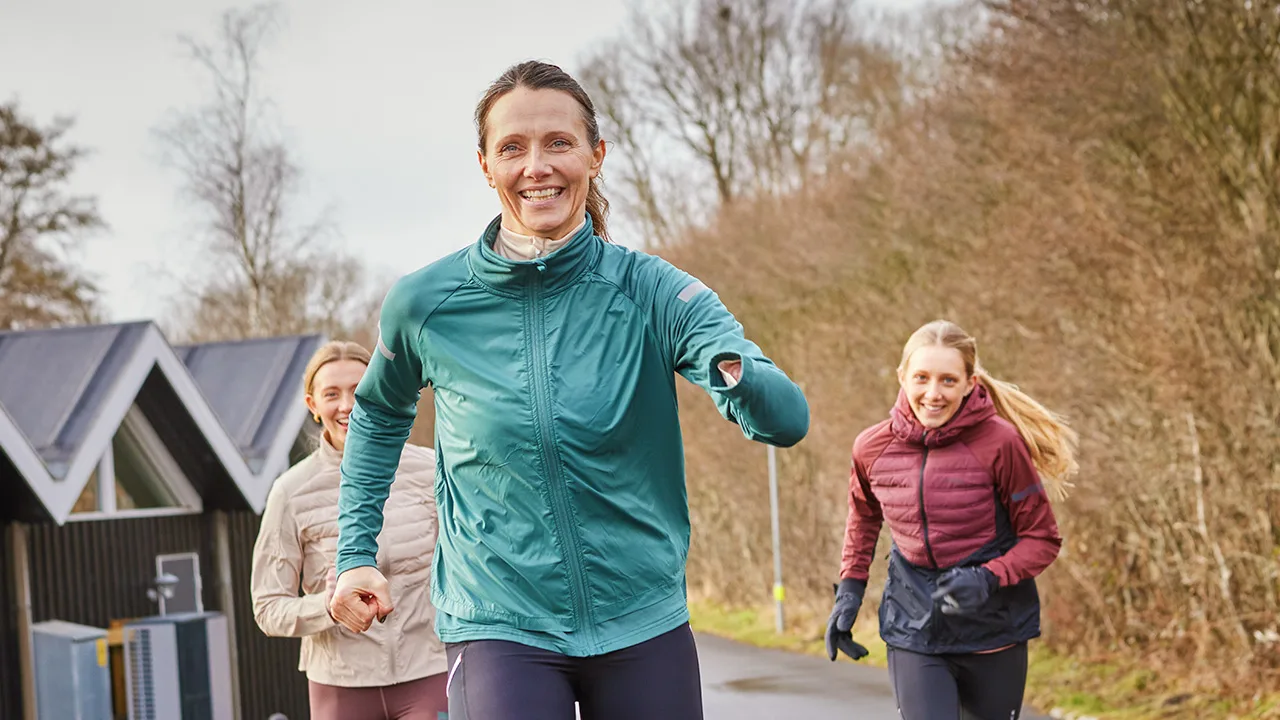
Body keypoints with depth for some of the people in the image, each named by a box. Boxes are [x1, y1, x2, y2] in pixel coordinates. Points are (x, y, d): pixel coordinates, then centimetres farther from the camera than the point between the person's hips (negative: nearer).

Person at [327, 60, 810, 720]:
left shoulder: (651, 291, -8)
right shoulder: (424, 303, -5)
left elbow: (788, 420, -20)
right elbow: (380, 411, 18)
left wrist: (732, 368, -42)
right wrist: (355, 552, 10)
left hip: (643, 626, 1)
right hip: (499, 632, -1)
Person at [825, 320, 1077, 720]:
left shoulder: (1000, 443, -15)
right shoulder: (873, 447, -5)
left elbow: (1042, 539, -7)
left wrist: (987, 580, -22)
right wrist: (849, 589, 11)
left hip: (993, 629, -1)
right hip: (914, 631, 1)